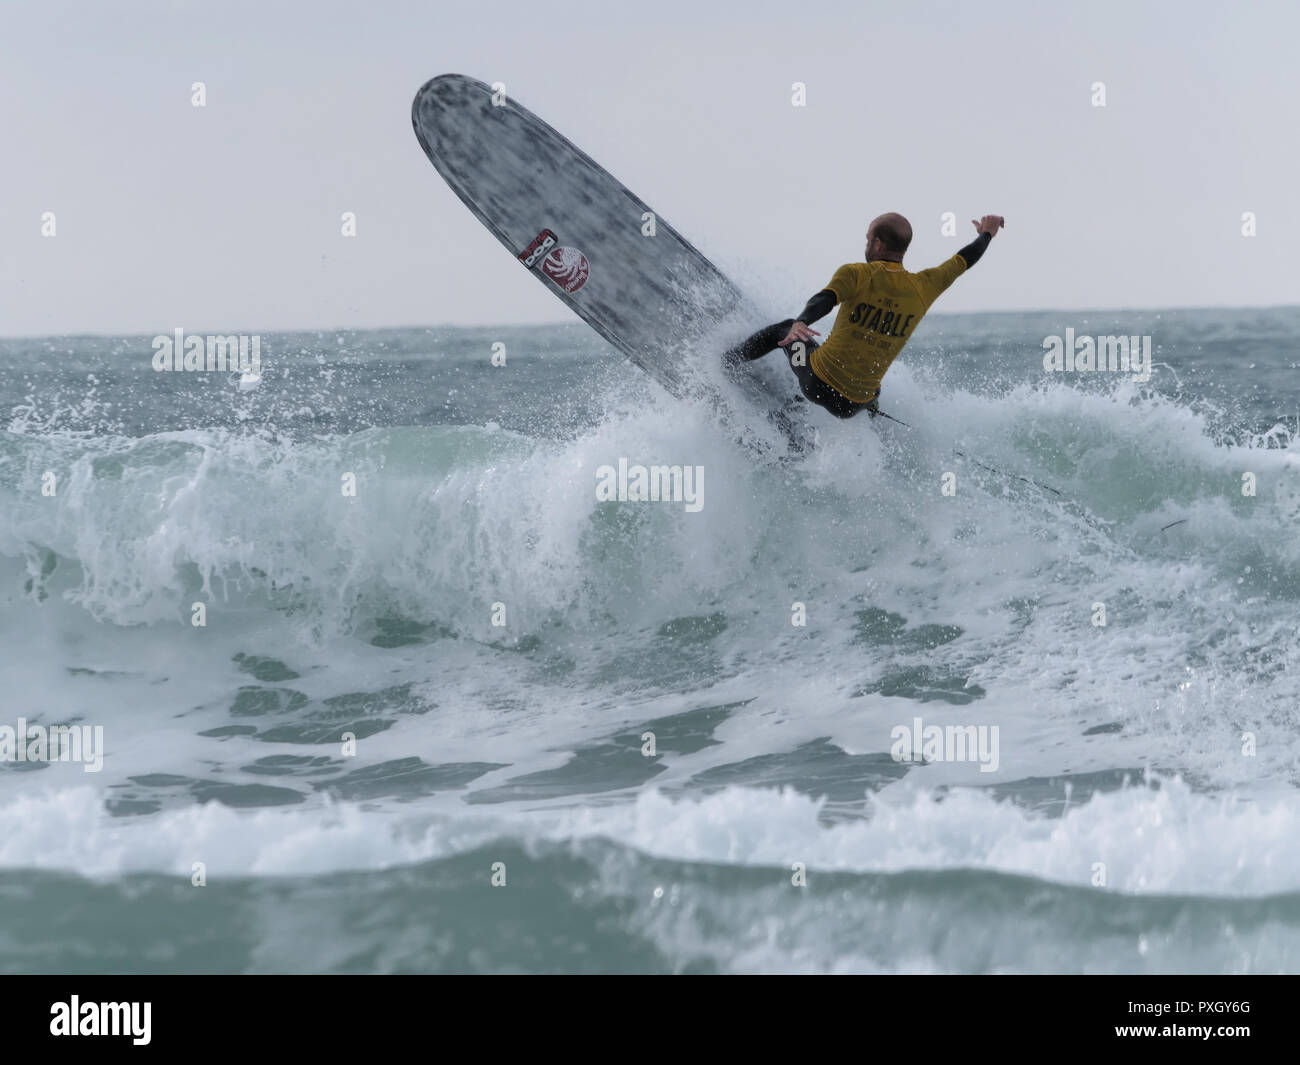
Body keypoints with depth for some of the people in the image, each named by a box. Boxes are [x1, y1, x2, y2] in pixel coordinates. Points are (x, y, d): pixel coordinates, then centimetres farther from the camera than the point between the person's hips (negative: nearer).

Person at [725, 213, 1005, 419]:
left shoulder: (856, 274, -8)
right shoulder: (923, 287, 1)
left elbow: (824, 299, -28)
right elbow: (963, 261, 19)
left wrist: (800, 323, -47)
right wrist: (986, 234, 38)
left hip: (816, 382, -2)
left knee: (784, 329, 27)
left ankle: (727, 365, 34)